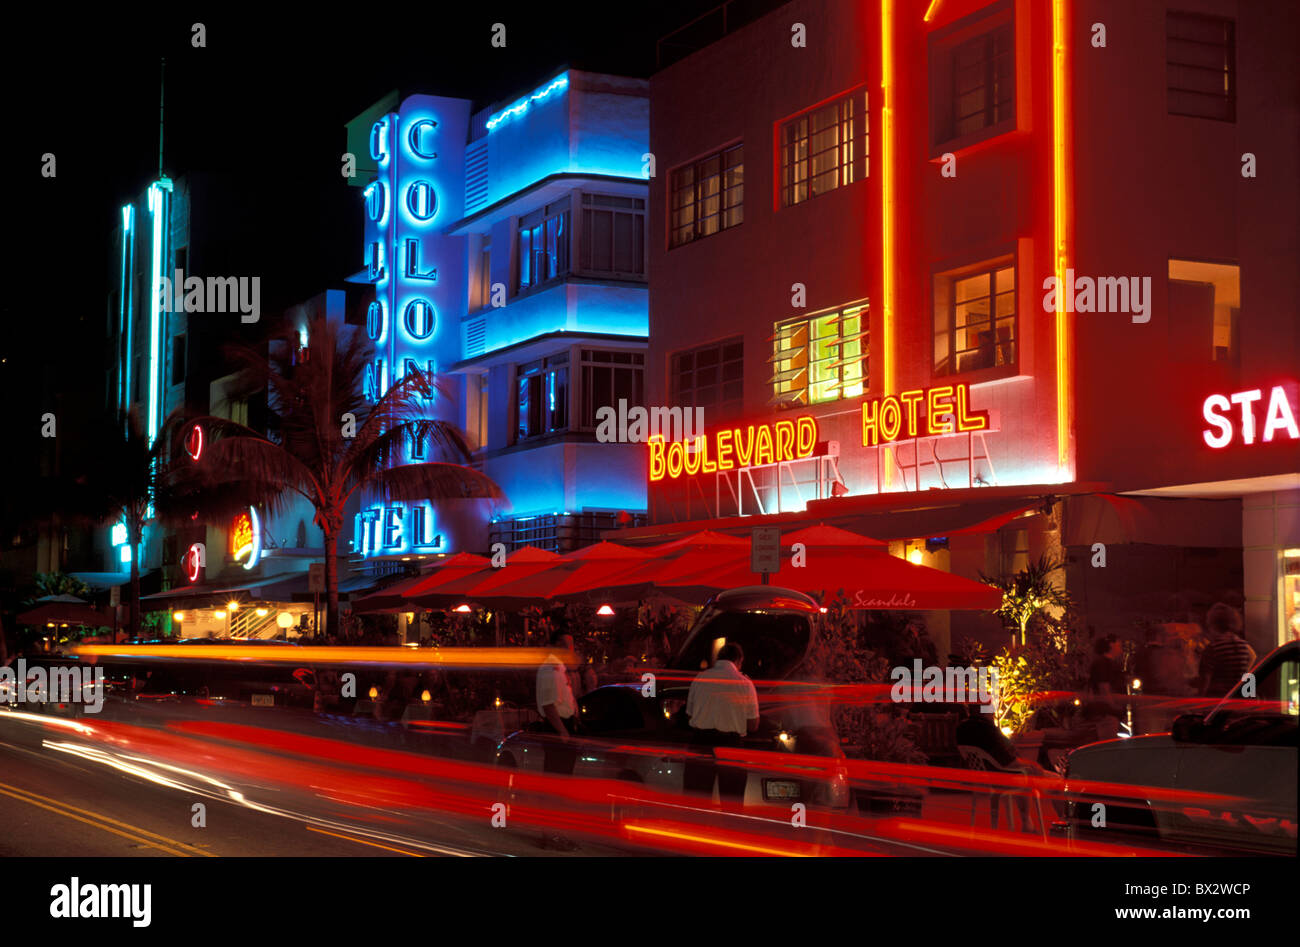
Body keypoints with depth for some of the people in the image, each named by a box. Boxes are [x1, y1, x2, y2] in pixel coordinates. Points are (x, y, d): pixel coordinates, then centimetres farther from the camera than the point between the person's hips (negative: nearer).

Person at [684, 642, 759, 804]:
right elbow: (753, 726, 1)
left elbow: (689, 715, 11)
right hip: (731, 743, -1)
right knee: (731, 802, 6)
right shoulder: (745, 683, -2)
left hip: (700, 742, 2)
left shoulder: (700, 678, 3)